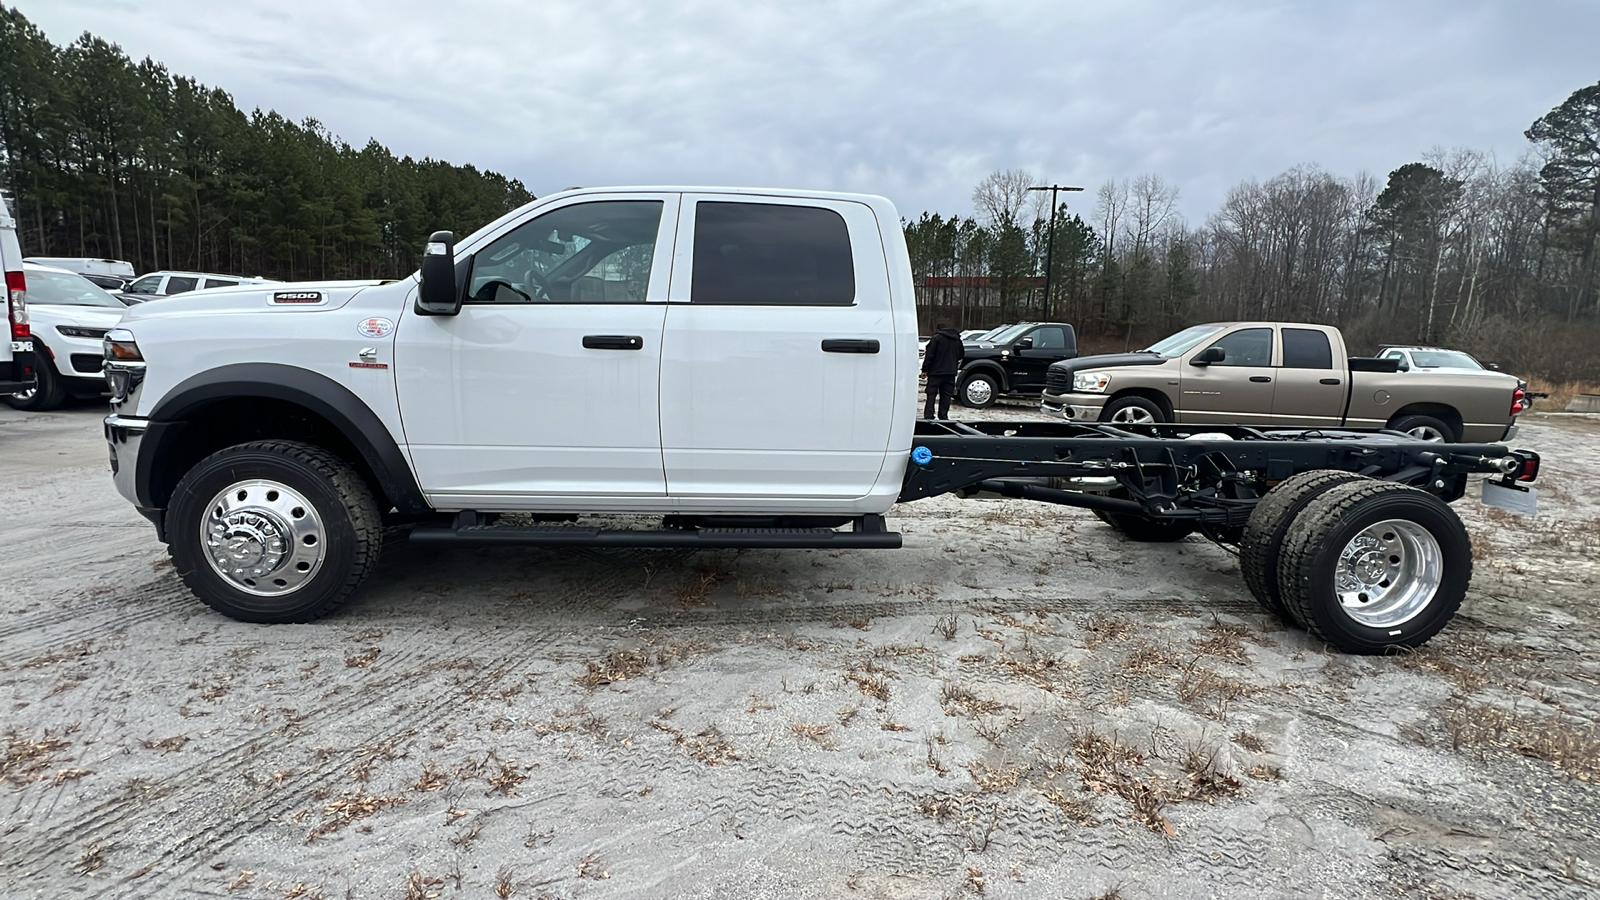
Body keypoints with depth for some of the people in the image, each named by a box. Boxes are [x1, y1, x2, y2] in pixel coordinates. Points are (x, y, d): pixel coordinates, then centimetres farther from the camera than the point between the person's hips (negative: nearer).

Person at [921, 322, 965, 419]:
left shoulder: (936, 338, -7)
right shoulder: (957, 339, 13)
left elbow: (929, 355, -11)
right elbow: (961, 355, 22)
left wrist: (925, 369, -7)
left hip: (936, 371, -5)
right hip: (951, 372, 5)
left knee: (931, 394, -3)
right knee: (946, 395, 8)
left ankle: (929, 415, -10)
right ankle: (943, 416, 7)